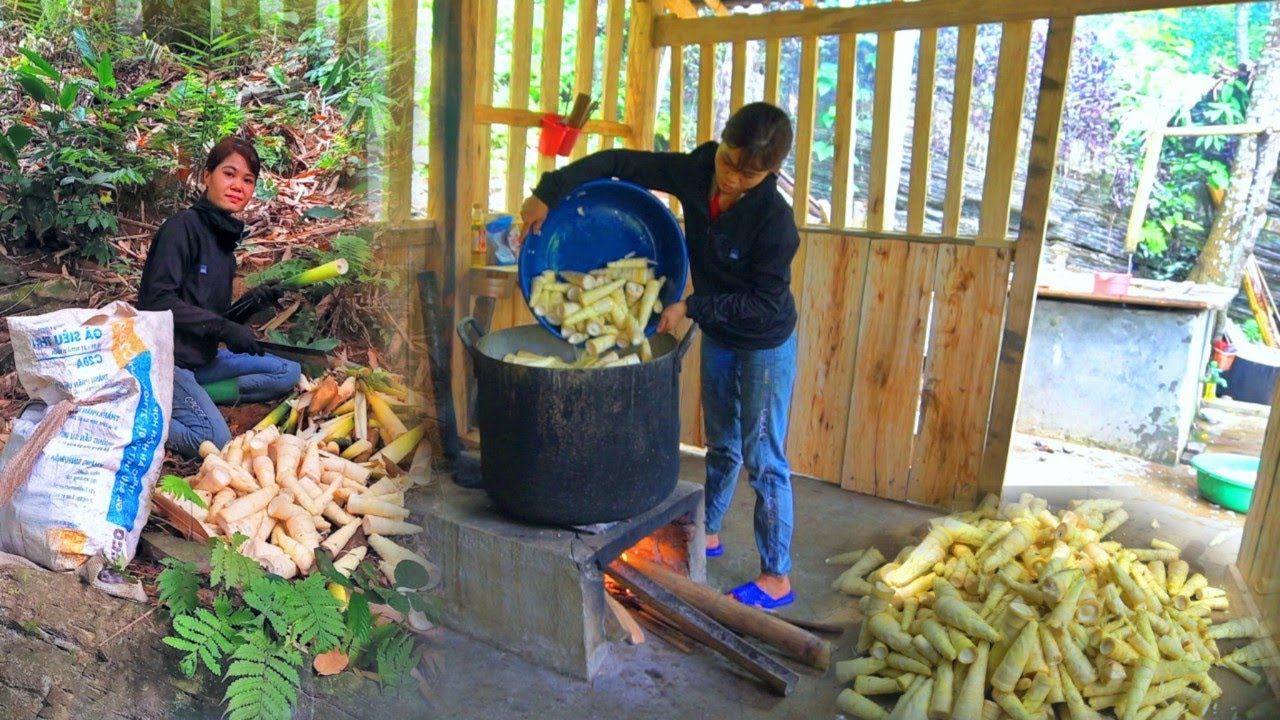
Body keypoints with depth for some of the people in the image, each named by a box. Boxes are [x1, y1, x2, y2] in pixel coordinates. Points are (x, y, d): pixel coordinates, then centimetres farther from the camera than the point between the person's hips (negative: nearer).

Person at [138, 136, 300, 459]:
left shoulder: (224, 237, 13)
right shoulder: (183, 226, -12)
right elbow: (158, 300, -19)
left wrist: (247, 306, -6)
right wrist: (223, 328, -20)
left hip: (203, 356, 9)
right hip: (166, 357, -9)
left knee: (289, 373, 4)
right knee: (215, 442, -24)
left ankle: (187, 398, -5)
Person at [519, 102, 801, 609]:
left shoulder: (774, 219, -28)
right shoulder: (695, 173, -13)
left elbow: (765, 303, -24)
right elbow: (619, 162, -9)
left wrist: (690, 308, -26)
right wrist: (549, 192, -18)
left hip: (765, 344, -6)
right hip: (717, 335, 6)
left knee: (763, 458, 0)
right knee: (721, 444, 21)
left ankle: (777, 577, 13)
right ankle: (709, 533, 41)